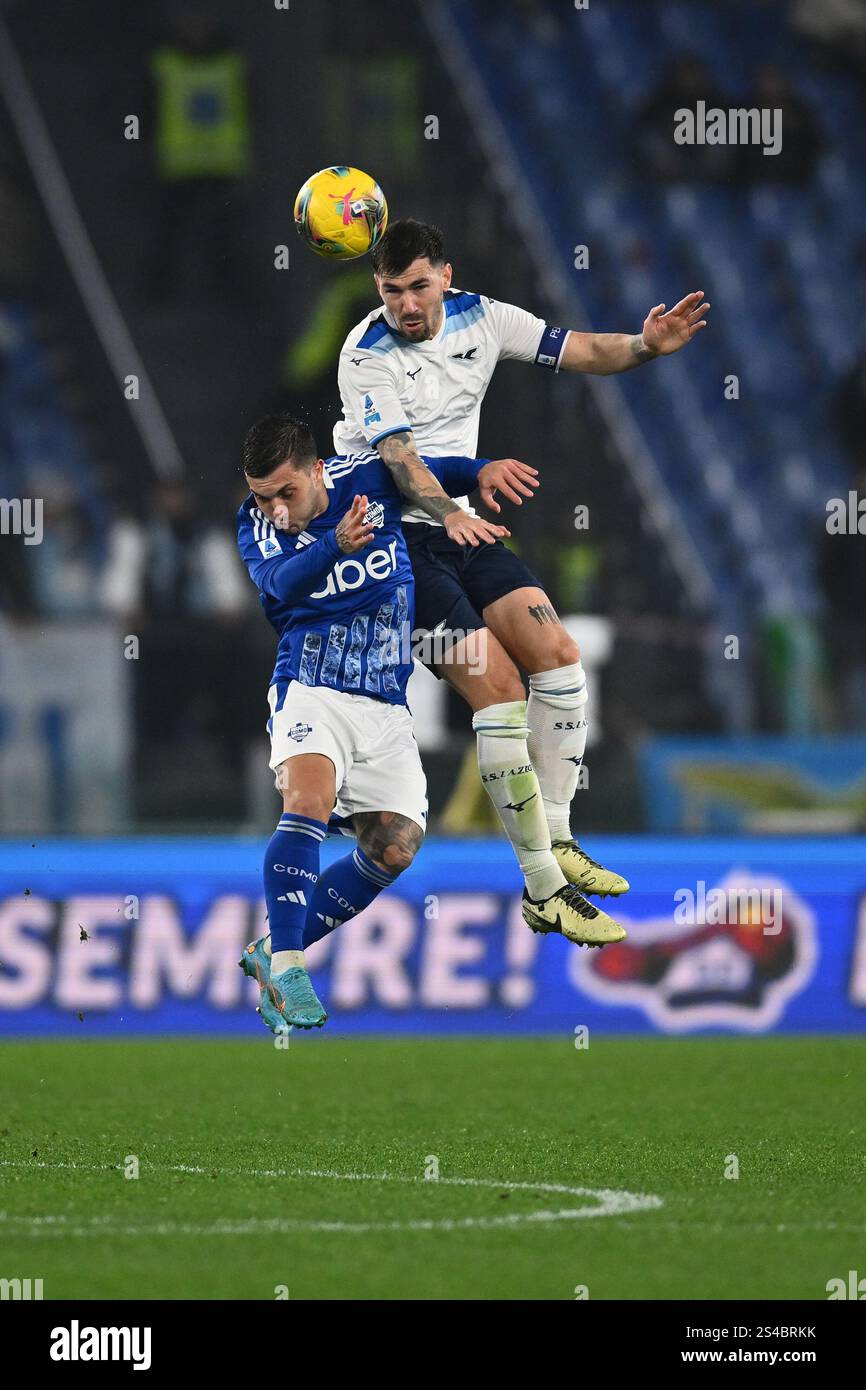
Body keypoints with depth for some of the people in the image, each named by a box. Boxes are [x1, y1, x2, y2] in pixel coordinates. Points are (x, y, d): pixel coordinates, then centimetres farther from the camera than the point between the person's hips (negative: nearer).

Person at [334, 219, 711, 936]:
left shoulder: (480, 317, 1)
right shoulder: (367, 353, -16)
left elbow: (580, 350, 3)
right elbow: (396, 453, -27)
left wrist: (647, 345, -17)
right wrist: (448, 514, -45)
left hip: (461, 523, 7)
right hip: (391, 534, -7)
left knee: (558, 655, -7)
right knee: (498, 685, -18)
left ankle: (558, 843, 7)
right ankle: (545, 891, -14)